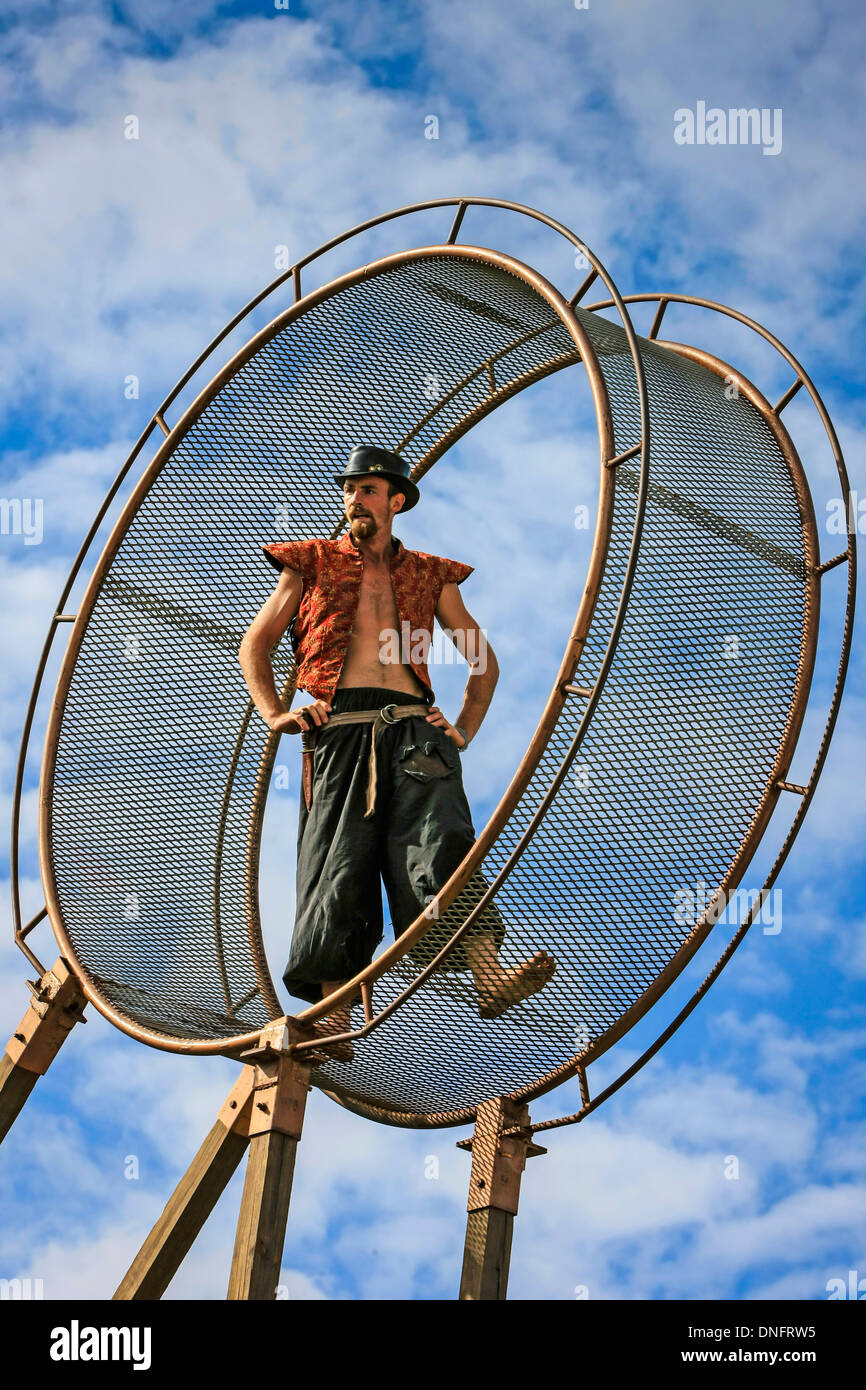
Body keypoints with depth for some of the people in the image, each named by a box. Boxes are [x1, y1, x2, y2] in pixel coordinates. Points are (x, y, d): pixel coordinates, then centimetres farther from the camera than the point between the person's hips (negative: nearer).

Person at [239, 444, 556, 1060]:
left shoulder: (431, 575, 23)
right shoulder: (313, 563, 20)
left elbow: (485, 661, 27)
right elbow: (255, 643, 22)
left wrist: (464, 730, 12)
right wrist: (275, 713, 6)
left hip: (414, 726, 1)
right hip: (339, 727, -1)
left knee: (441, 842, -21)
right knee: (339, 865, -14)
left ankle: (490, 975, -38)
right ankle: (333, 1020, -23)